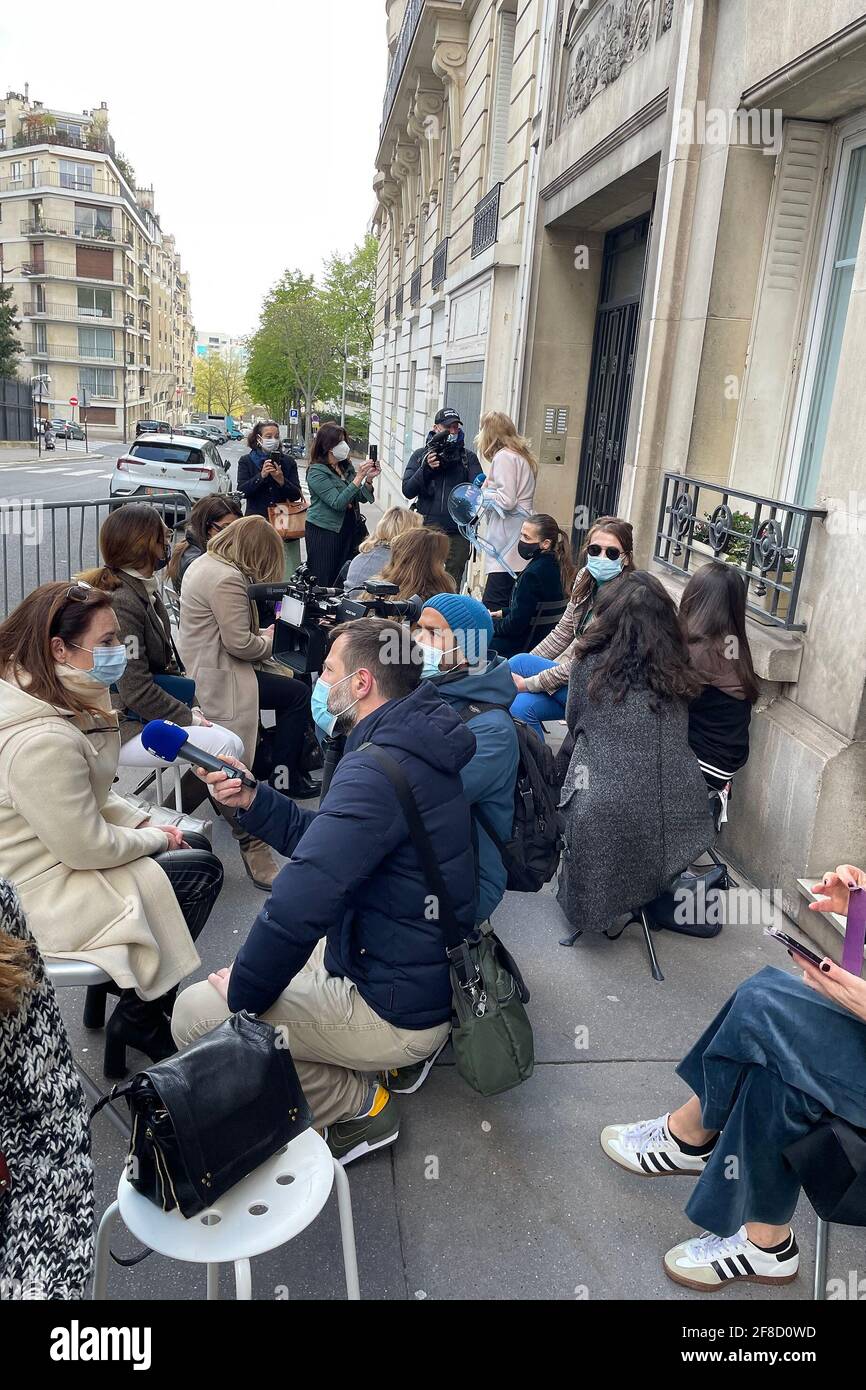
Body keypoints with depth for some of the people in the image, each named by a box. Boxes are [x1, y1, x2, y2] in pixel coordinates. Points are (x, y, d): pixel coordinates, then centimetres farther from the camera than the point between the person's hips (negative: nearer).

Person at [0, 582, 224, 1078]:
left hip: (58, 853, 10)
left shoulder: (57, 702, -1)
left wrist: (144, 821, 1)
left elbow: (93, 795, 13)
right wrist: (156, 838, -9)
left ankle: (135, 986, 23)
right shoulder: (42, 740, -32)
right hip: (43, 897, -10)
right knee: (202, 872, -5)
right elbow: (87, 847, -25)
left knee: (196, 847, 13)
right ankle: (140, 1017, 11)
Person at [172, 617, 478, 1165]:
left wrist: (243, 992, -16)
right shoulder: (409, 746, 6)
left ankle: (358, 1105, 2)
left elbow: (300, 904, -32)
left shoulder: (377, 769, -28)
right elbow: (326, 841, 13)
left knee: (195, 1013, -10)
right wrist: (254, 801, 1)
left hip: (398, 1008, -10)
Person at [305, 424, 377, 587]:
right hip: (324, 532, -6)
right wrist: (359, 477, -24)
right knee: (323, 581, -2)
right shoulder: (316, 472, -11)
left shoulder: (347, 466, 9)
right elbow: (337, 503, -21)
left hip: (349, 529, 6)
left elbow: (362, 497, 12)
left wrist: (369, 479, -7)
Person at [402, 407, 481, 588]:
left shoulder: (468, 457, 9)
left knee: (453, 584, 4)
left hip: (458, 533, 0)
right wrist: (426, 468, -13)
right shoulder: (420, 456, 8)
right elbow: (408, 491, 0)